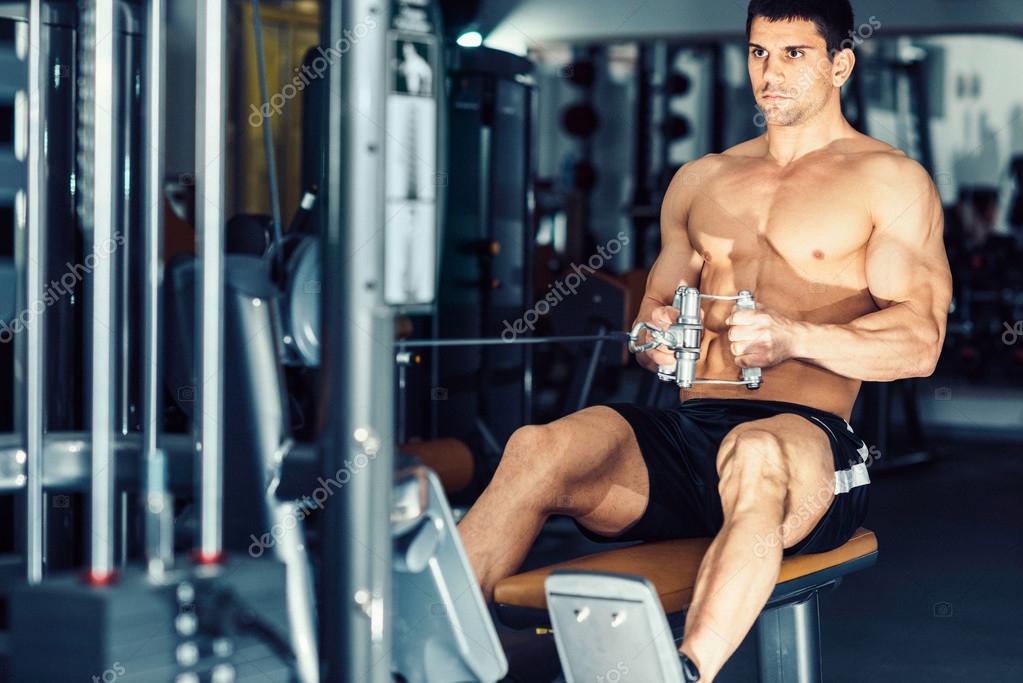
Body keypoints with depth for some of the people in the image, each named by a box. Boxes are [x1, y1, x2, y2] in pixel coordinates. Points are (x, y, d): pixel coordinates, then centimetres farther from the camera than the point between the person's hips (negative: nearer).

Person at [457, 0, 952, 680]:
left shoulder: (891, 181, 9)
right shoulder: (701, 180, 25)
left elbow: (919, 342, -3)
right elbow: (654, 309, 26)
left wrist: (794, 337, -20)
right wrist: (656, 336, 1)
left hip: (805, 430, -4)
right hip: (686, 429, 4)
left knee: (757, 455, -42)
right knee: (539, 448, -27)